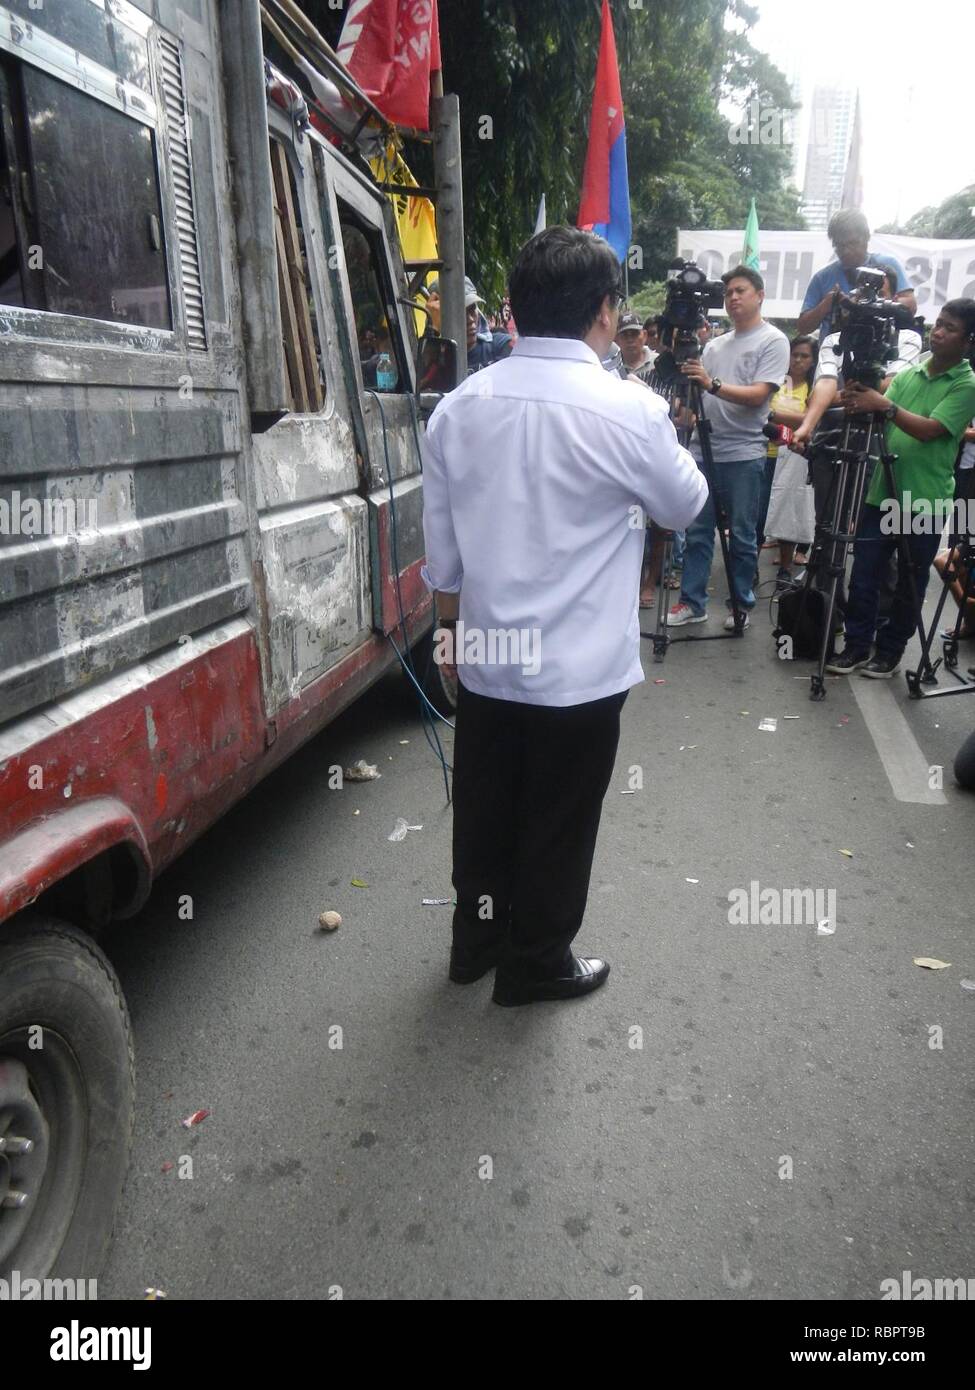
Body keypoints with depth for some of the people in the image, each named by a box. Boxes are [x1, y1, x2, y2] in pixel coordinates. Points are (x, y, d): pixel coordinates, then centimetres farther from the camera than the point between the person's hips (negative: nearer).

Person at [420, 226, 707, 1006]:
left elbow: (442, 554, 5)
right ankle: (536, 964, 30)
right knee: (557, 826, 12)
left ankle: (476, 939, 38)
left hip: (486, 659, 5)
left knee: (484, 809, 19)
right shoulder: (628, 409, -16)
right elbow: (686, 505, 3)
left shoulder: (459, 408, -1)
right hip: (580, 667, -4)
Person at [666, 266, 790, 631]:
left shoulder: (773, 341, -1)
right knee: (697, 531, 6)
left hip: (743, 456, -6)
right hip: (703, 450, 6)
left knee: (742, 536, 1)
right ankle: (692, 601, 12)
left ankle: (742, 604, 12)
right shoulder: (715, 344, 19)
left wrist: (712, 384, -26)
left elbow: (758, 395, -14)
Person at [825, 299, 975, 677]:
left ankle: (890, 650, 19)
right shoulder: (908, 374, 11)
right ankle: (857, 645, 15)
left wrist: (883, 404, -27)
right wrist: (859, 401, -18)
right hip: (881, 493, 4)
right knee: (863, 577, 4)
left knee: (909, 586, 7)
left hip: (924, 503, -4)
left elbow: (928, 430, -18)